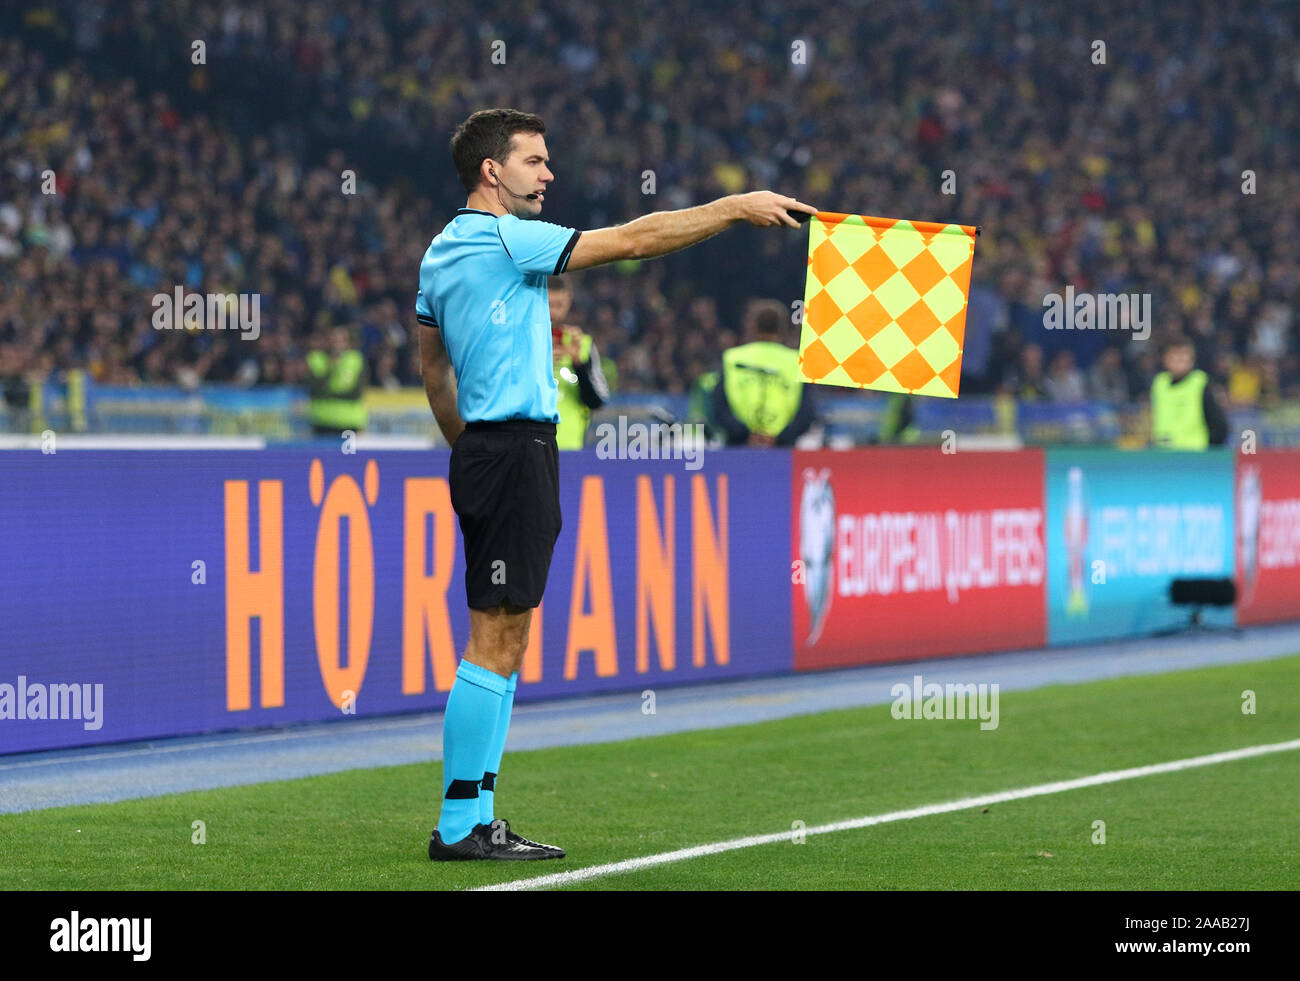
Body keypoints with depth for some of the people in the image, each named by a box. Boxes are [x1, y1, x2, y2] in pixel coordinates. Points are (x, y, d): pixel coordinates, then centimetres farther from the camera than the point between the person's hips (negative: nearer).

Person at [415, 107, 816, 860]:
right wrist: (738, 207, -8)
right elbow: (632, 239, -13)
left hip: (482, 453, 10)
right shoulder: (506, 239, -12)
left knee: (502, 642, 10)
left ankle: (476, 819, 10)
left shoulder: (442, 251, 16)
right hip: (515, 452, -10)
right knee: (497, 642, -9)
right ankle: (461, 824, -9)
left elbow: (433, 368, 23)